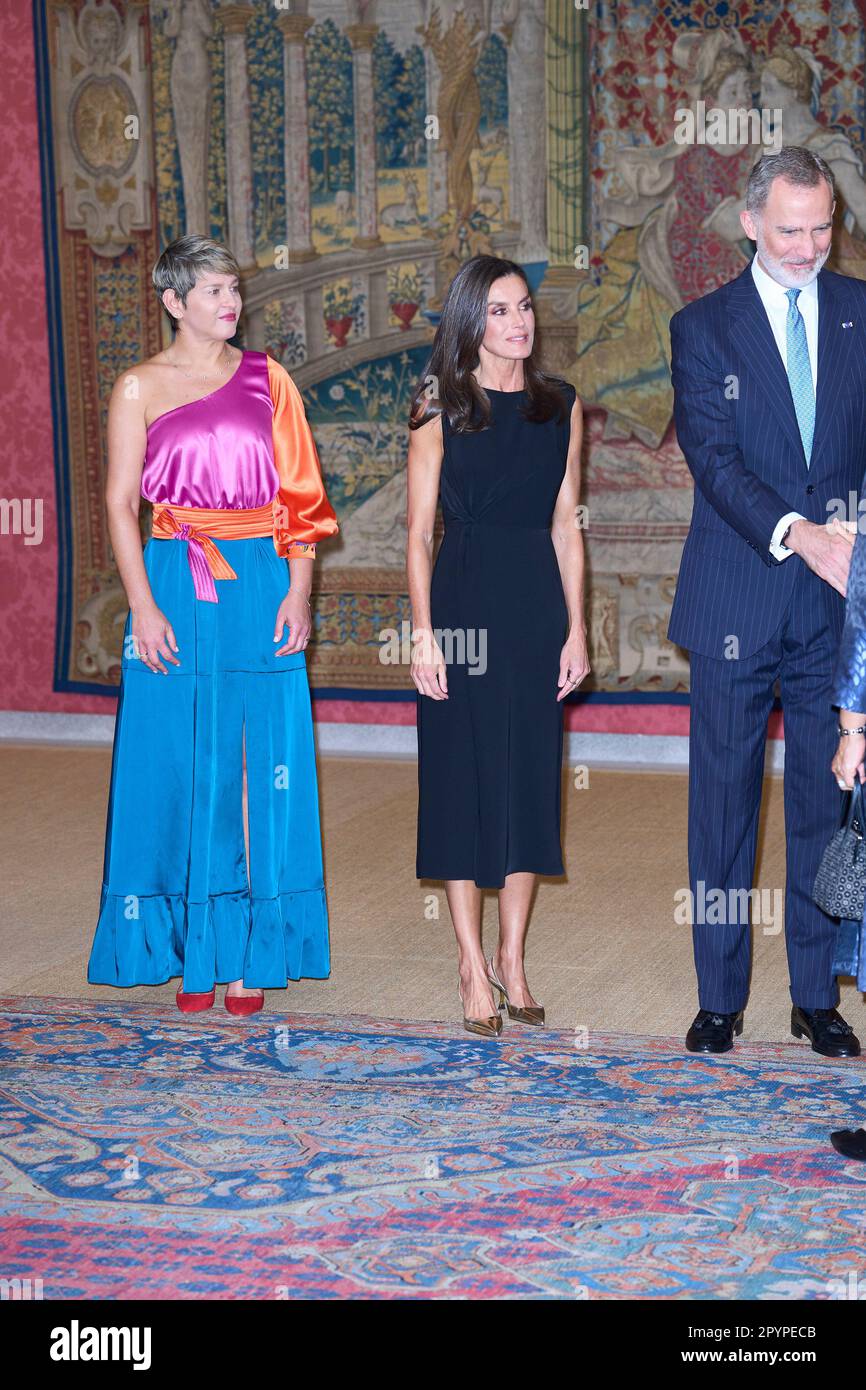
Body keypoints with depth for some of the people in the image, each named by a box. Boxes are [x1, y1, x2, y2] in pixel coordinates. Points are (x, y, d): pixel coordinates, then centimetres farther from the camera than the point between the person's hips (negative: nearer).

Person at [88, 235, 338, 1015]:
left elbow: (300, 496, 7)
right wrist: (143, 605, -9)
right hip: (176, 586, -1)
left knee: (262, 761, 0)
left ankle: (252, 952, 7)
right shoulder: (141, 388, 4)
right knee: (182, 767, 1)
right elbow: (121, 503, 1)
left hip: (262, 585, 2)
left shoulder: (267, 380, 9)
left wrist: (298, 592, -3)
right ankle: (193, 951, 9)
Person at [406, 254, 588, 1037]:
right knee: (464, 778, 1)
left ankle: (512, 956, 18)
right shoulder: (441, 411, -1)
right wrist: (422, 632, -10)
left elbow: (566, 525, 8)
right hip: (463, 602, -3)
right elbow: (419, 532, -2)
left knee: (530, 777, 7)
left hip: (538, 608, 3)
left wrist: (576, 627, 3)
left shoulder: (561, 406, 8)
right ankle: (473, 964, 10)